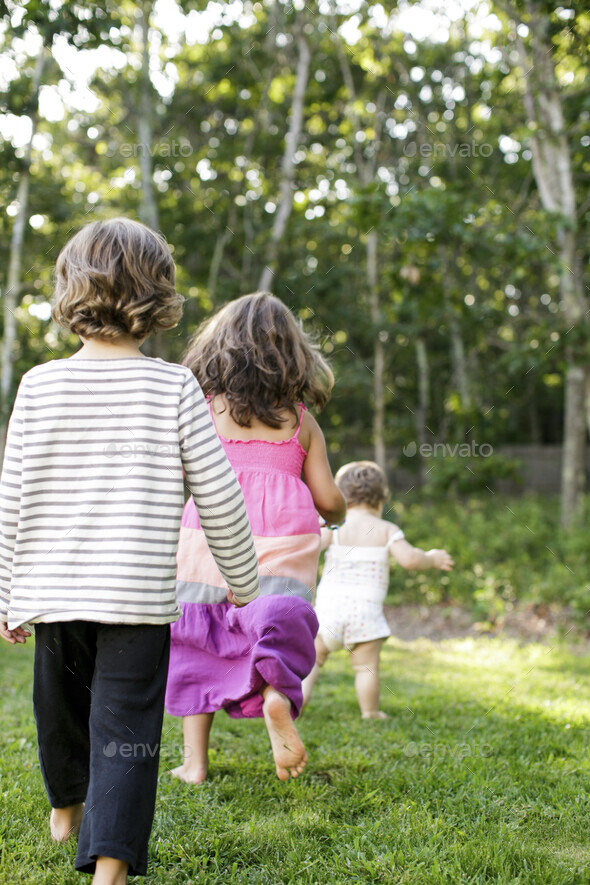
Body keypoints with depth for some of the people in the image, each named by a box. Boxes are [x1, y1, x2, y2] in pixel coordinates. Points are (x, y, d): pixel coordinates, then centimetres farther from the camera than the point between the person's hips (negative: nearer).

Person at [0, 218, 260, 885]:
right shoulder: (175, 387, -7)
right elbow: (219, 498, -4)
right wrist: (242, 579, 10)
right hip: (139, 593, -3)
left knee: (62, 705, 23)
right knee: (125, 728, 2)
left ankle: (67, 808, 49)